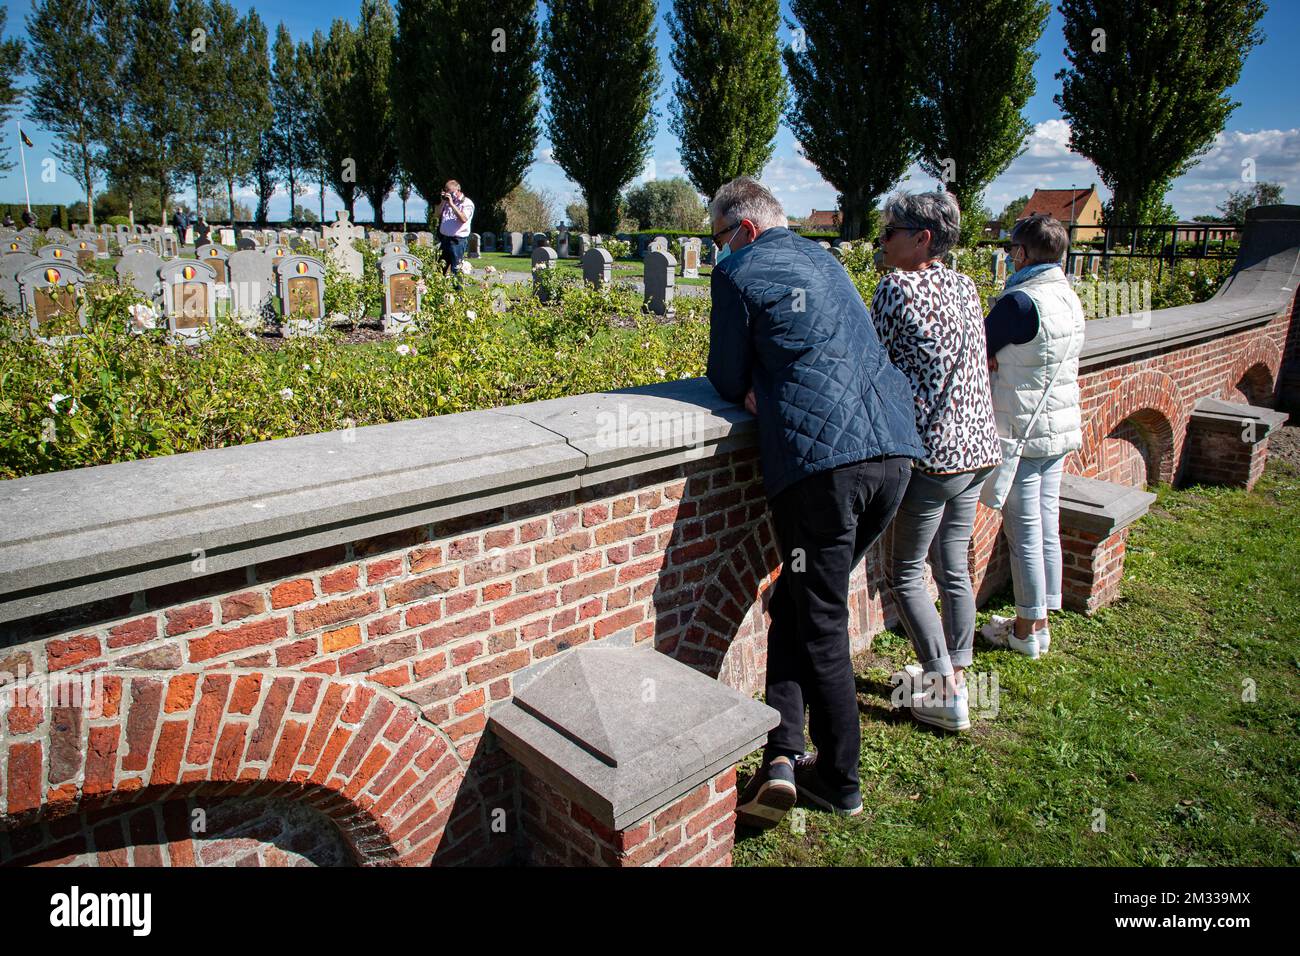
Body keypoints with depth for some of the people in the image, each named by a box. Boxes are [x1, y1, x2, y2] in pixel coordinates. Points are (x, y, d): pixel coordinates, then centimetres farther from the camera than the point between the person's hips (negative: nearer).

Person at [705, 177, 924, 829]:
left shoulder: (739, 271, 2)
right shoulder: (825, 260, 25)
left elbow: (728, 382, 5)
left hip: (820, 458, -7)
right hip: (893, 450, 8)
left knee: (820, 628, 5)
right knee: (799, 605, 17)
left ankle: (841, 783, 18)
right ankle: (784, 755, 16)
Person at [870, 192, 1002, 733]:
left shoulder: (897, 288, -13)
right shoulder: (965, 287, 10)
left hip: (932, 452, -8)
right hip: (978, 447, 8)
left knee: (905, 574, 6)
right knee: (954, 567, 17)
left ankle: (948, 695, 11)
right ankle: (955, 675, 29)